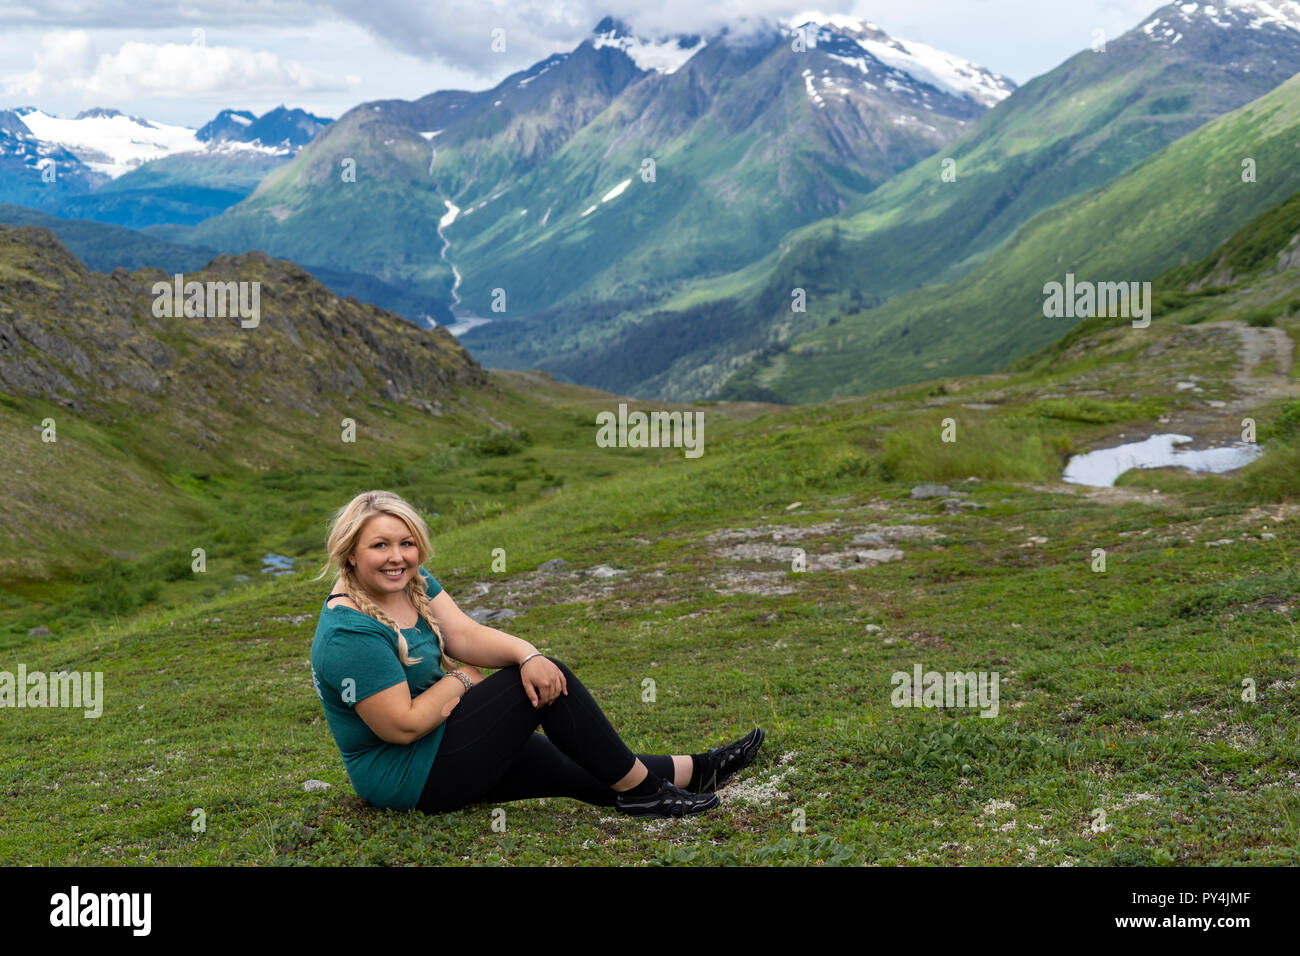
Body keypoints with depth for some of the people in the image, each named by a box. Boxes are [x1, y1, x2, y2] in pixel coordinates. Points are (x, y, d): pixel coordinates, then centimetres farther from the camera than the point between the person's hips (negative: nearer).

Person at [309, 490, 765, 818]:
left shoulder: (411, 582, 2)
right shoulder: (350, 634, -25)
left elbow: (465, 634, -6)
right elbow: (403, 726, -26)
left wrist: (526, 654, -25)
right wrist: (461, 681, -12)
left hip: (436, 746, 9)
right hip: (406, 778, -9)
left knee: (571, 769, 10)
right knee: (547, 682, -13)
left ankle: (693, 771, 17)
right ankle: (639, 787, -2)